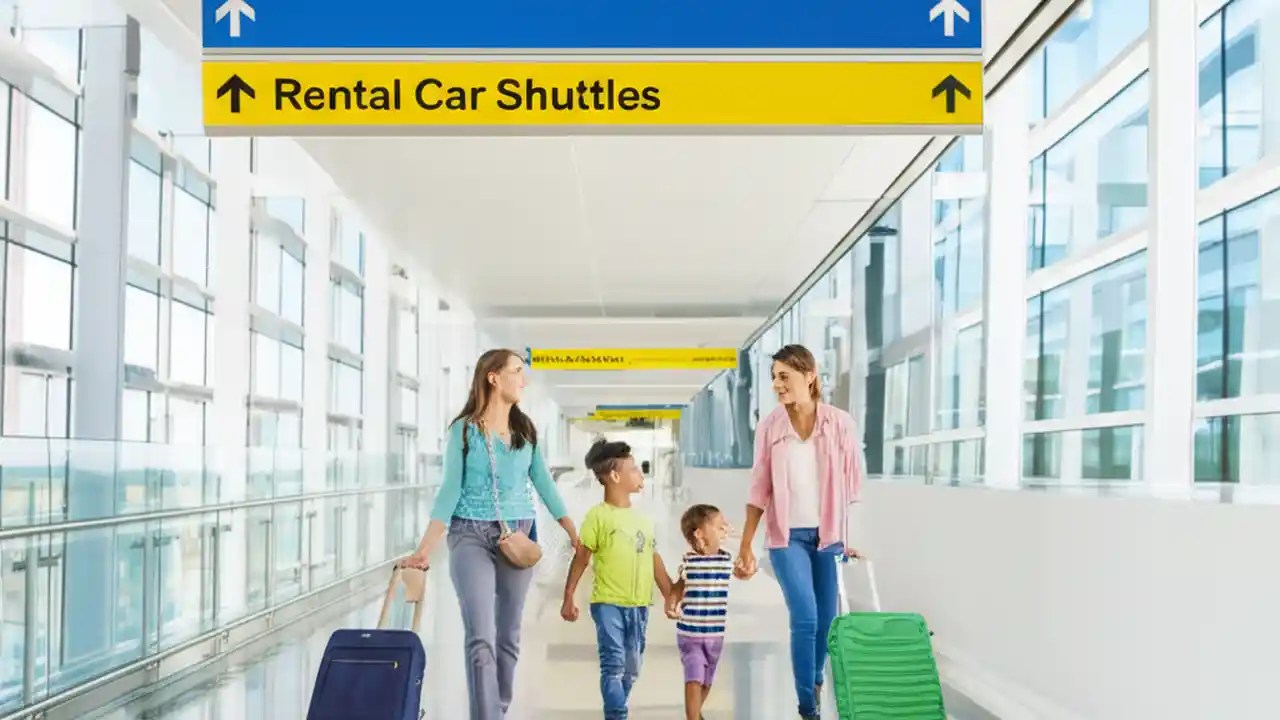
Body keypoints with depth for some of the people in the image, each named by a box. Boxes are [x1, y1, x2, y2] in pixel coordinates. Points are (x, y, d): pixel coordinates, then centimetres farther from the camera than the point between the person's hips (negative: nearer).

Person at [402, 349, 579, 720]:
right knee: (481, 637, -13)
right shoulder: (464, 429, -4)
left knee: (508, 637, 10)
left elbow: (544, 485, 11)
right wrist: (424, 548, -11)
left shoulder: (526, 430, 8)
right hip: (471, 535, -4)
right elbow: (450, 490, -5)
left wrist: (576, 536, 9)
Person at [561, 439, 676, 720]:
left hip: (639, 605, 6)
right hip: (608, 603, -6)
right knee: (614, 665, -10)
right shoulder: (598, 515, -8)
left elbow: (655, 561, 15)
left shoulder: (644, 519, 10)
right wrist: (568, 598, -7)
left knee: (631, 668, 13)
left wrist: (671, 596, 14)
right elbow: (581, 558, -6)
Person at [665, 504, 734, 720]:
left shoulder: (727, 560, 0)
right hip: (689, 633, -5)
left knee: (706, 681, 19)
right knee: (694, 680, -12)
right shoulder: (689, 562, -10)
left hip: (715, 633, 5)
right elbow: (677, 588, 0)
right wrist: (670, 606, -10)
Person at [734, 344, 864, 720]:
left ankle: (815, 682, 35)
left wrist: (853, 537, 0)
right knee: (804, 618, -10)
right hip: (787, 536, -1)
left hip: (829, 534, 1)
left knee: (827, 620, 8)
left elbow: (851, 484, 0)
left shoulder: (840, 423, -6)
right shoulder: (769, 427, -4)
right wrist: (745, 547, -1)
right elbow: (759, 491, 0)